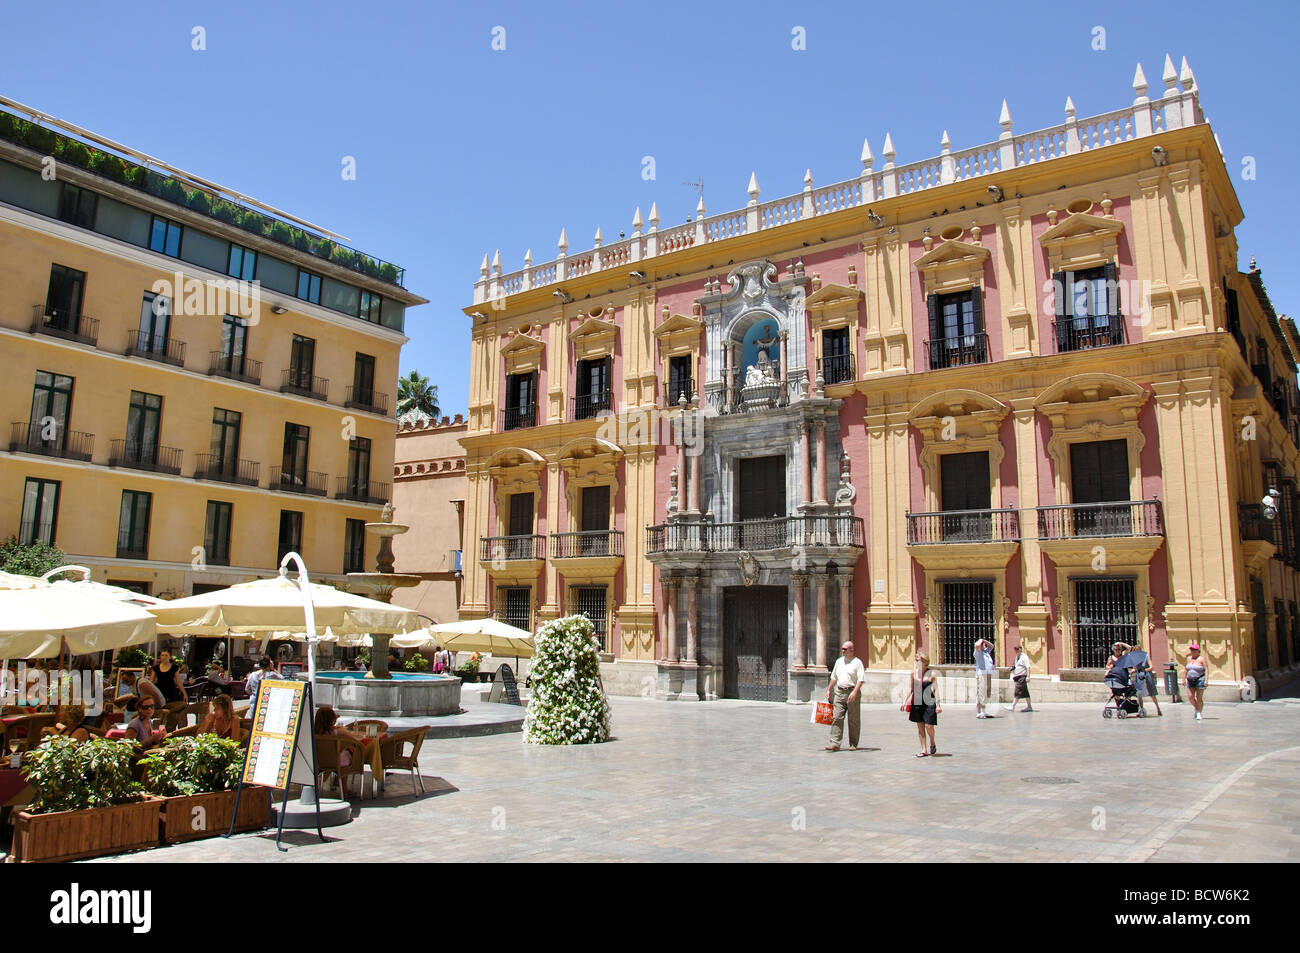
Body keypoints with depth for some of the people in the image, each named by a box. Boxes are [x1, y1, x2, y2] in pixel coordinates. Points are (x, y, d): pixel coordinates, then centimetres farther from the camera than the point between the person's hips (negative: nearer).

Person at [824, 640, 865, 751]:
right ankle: (835, 743, -10)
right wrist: (829, 690, 17)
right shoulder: (839, 661, 15)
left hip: (852, 693, -4)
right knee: (837, 718, -6)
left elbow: (860, 680, -11)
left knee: (853, 720, 3)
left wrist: (854, 692, -22)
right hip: (839, 692, 4)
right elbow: (834, 677, 23)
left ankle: (853, 744, 13)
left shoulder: (857, 662, -3)